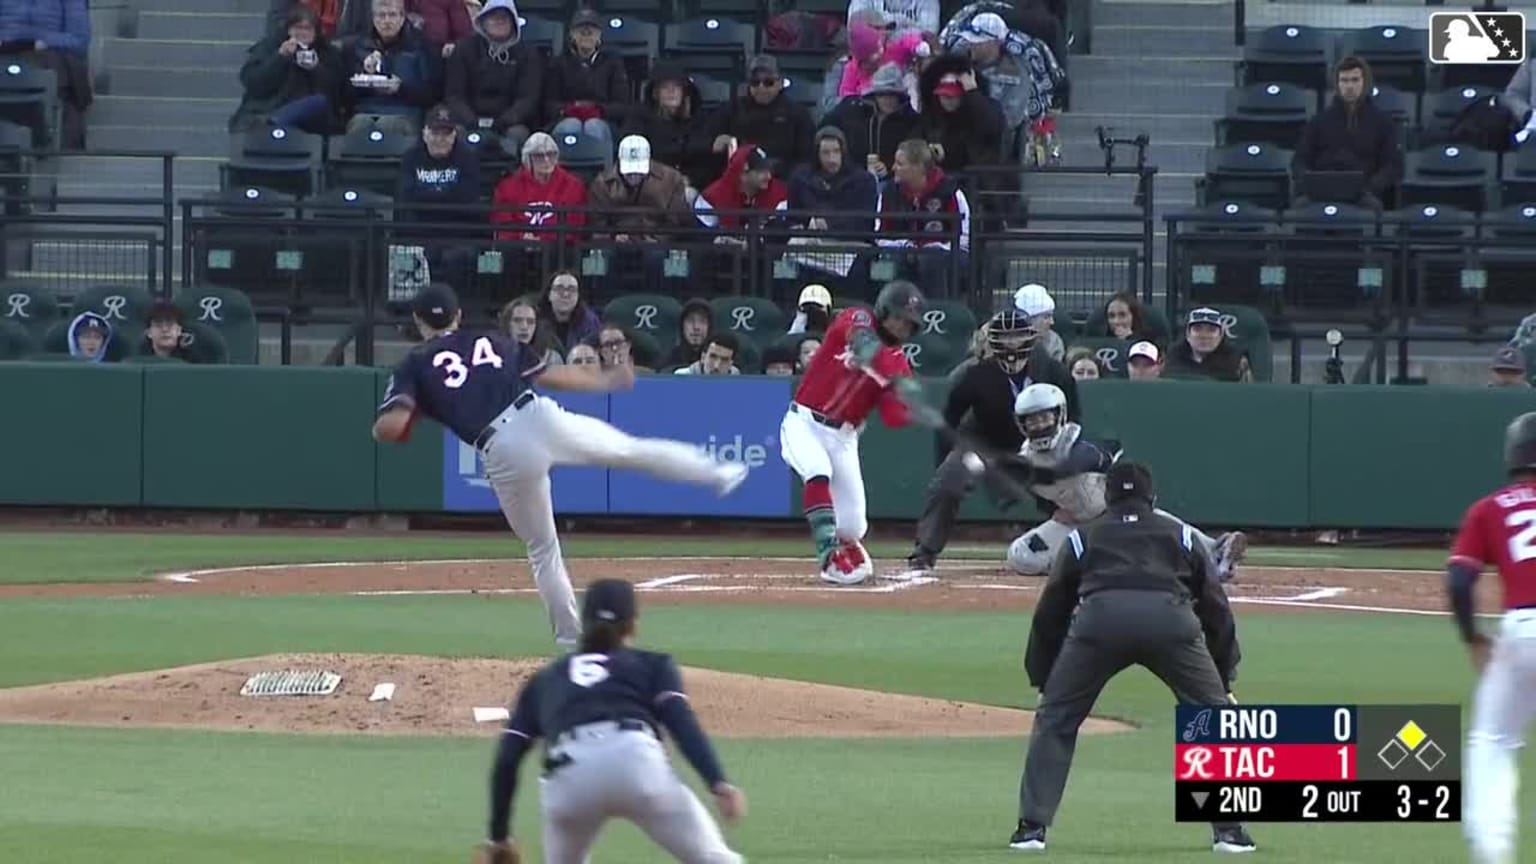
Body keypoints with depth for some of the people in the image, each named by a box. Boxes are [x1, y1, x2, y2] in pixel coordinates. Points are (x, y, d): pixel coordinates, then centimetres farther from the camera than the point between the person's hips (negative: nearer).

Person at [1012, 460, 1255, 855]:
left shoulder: (1083, 537, 32)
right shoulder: (1181, 535, 32)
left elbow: (1050, 612, 30)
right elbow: (1216, 609, 27)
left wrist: (1041, 680, 36)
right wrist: (1225, 679, 30)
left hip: (1099, 618, 0)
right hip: (1171, 618, 0)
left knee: (1055, 719, 16)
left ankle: (1031, 827, 8)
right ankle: (1228, 830, 10)